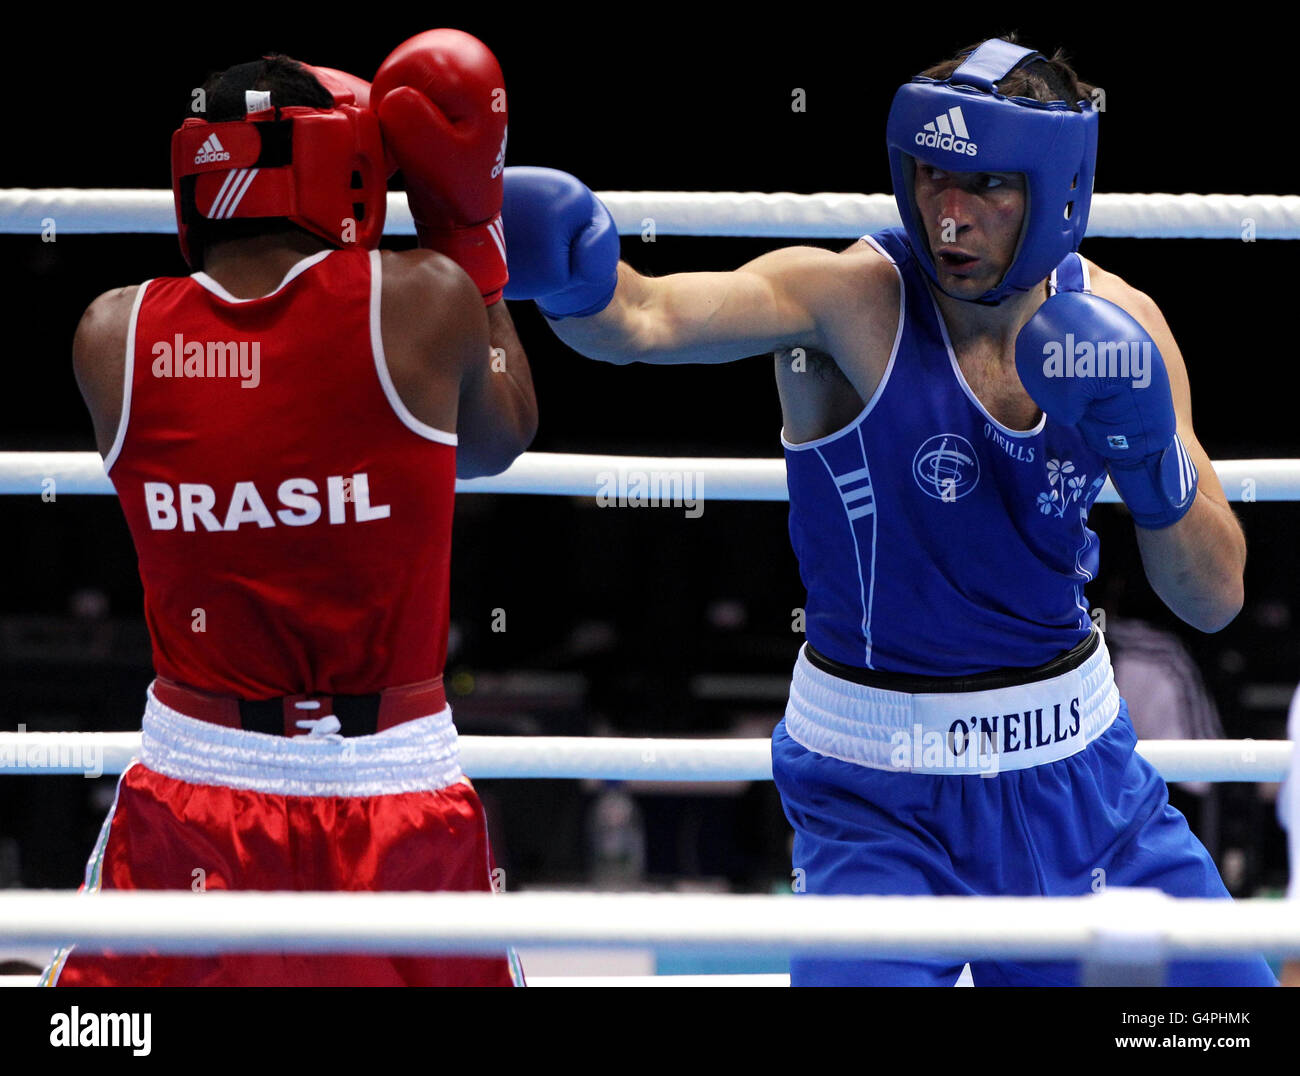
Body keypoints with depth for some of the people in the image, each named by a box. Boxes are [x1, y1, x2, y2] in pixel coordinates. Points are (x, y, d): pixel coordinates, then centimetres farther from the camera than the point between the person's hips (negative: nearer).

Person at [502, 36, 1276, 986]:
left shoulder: (1117, 324, -4)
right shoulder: (851, 299, -18)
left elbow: (1215, 601, -3)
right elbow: (646, 320, -38)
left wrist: (1152, 457, -21)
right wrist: (578, 283, -61)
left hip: (1075, 758, 5)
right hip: (882, 791, -5)